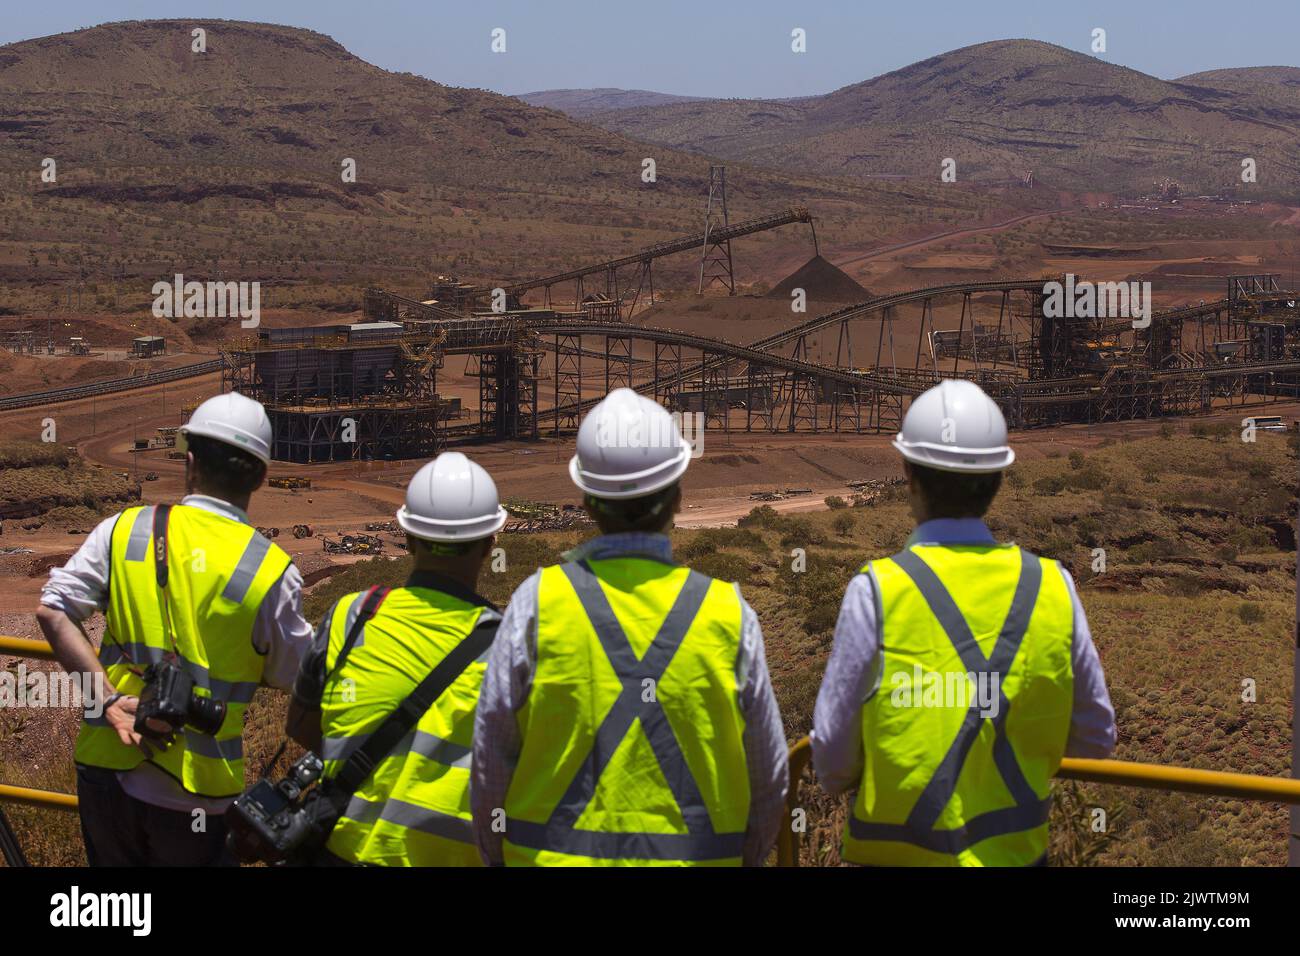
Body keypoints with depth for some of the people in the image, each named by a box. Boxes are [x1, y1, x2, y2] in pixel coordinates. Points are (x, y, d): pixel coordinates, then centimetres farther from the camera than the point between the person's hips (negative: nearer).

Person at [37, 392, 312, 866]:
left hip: (105, 769, 2)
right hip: (194, 790, -2)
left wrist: (109, 698, -12)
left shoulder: (124, 531, -3)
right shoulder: (271, 571, -10)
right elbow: (295, 678, 0)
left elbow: (52, 610, -10)